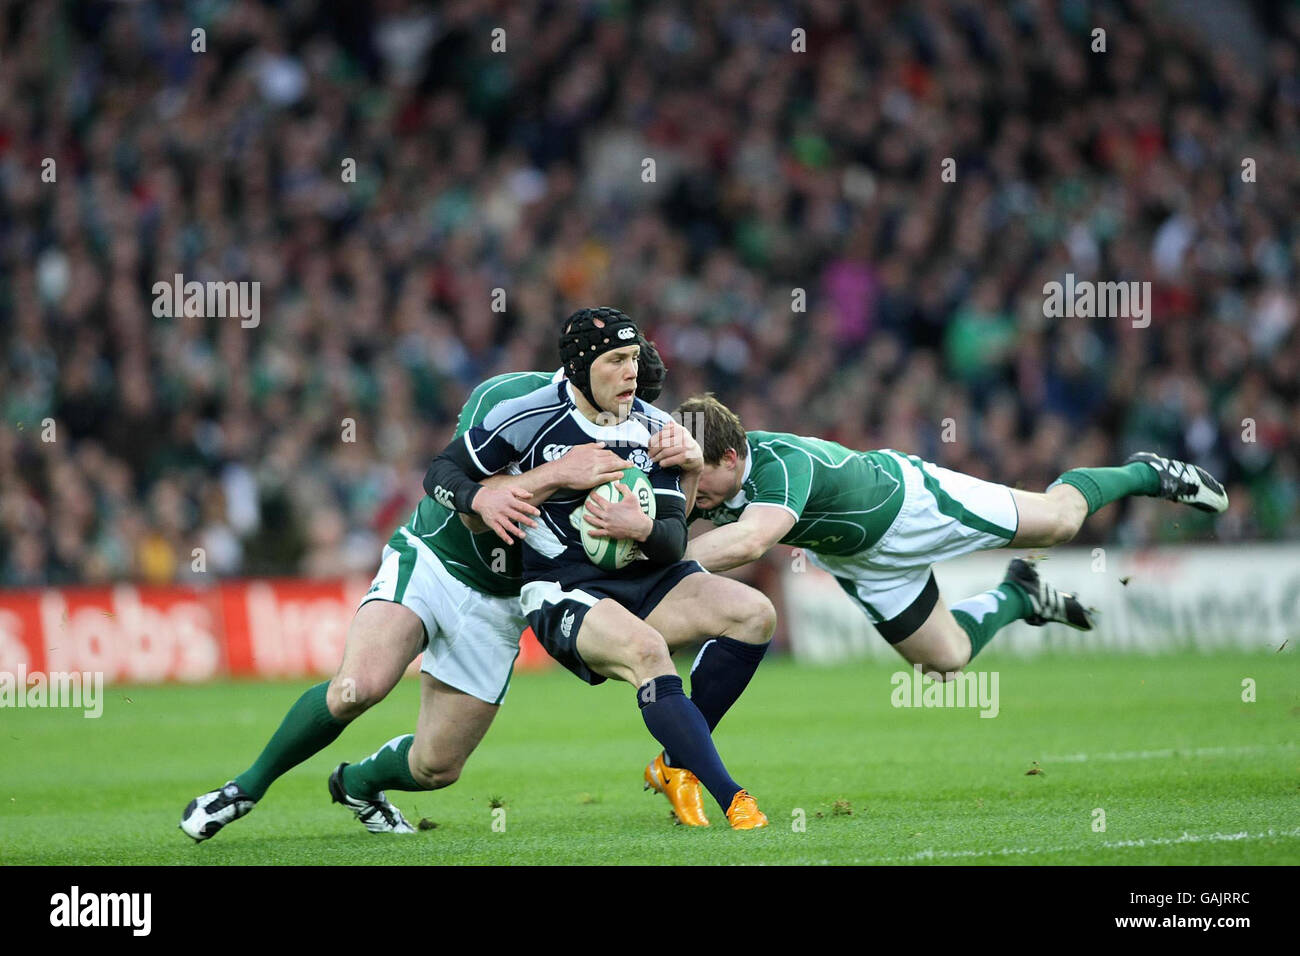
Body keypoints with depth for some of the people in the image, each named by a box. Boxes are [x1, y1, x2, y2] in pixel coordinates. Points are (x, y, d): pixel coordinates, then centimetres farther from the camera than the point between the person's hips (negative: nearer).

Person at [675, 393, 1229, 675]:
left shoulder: (780, 463, -47)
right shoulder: (708, 486, -25)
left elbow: (749, 541, -62)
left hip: (910, 500, -6)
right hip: (864, 563, 6)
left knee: (1057, 519, 10)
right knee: (947, 659, 16)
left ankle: (1147, 474, 38)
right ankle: (1019, 598, 44)